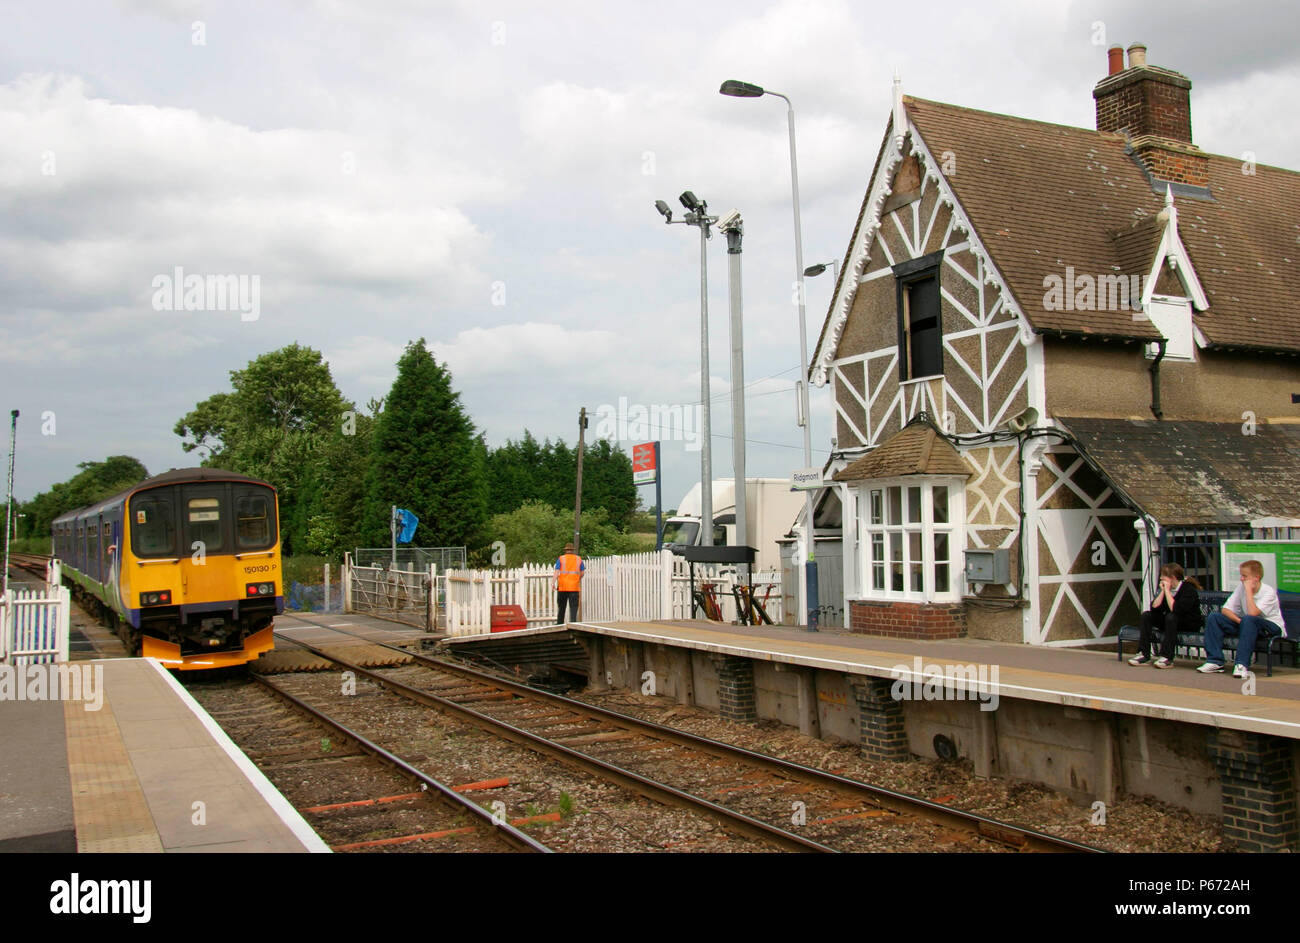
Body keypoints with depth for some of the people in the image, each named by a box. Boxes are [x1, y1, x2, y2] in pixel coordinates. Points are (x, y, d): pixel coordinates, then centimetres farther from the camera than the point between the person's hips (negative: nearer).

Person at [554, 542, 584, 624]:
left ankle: (560, 623, 18)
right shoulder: (578, 559, 8)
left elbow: (557, 571, -7)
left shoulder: (561, 558, 3)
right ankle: (573, 621, -18)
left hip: (563, 586, 0)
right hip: (574, 587, 0)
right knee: (573, 605, -2)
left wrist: (554, 583, -12)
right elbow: (582, 572, 10)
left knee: (562, 606, 12)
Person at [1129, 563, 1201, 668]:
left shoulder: (1189, 589, -18)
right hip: (1171, 621, 7)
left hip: (1191, 625, -7)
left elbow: (1175, 609, -31)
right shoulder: (1167, 588, 2)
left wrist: (1167, 591, -24)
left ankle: (1167, 657, -34)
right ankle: (1144, 655, -15)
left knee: (1171, 617, -35)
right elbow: (1154, 607, -6)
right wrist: (1163, 591, -11)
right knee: (1146, 615, -9)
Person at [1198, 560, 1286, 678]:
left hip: (1272, 627, -6)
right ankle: (1215, 661, -14)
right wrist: (1239, 621, -23)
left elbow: (1252, 613, -33)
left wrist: (1249, 590, -26)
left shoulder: (1269, 591, -18)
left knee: (1248, 620, -39)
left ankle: (1242, 665, -40)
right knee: (1214, 617, -11)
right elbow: (1225, 610, -5)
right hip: (1248, 625, 6)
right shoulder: (1241, 587, -2)